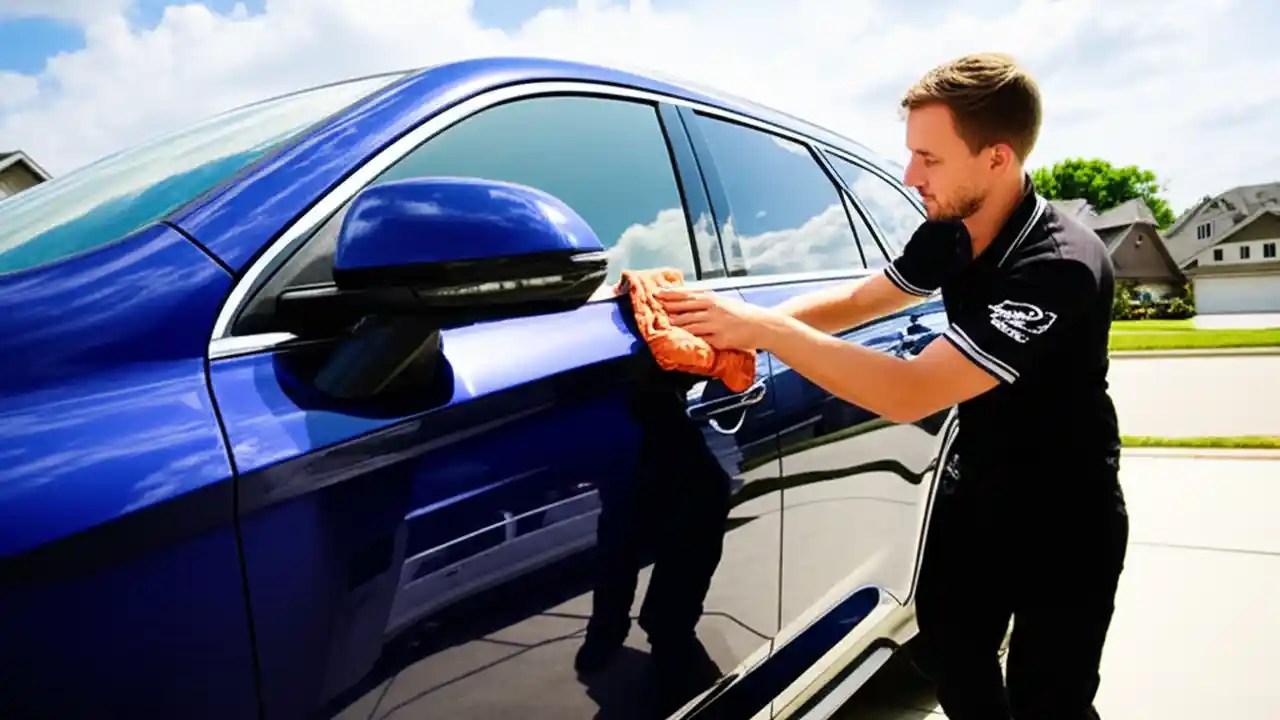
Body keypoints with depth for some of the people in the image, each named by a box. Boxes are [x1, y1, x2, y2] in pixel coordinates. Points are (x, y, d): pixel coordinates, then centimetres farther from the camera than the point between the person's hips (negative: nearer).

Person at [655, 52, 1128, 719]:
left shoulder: (1060, 265, -33)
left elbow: (908, 394, -38)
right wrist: (745, 324, -14)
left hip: (1063, 519, -6)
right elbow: (857, 300, 4)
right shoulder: (948, 233, -8)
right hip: (974, 489, 7)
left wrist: (764, 328, -34)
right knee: (948, 655, 17)